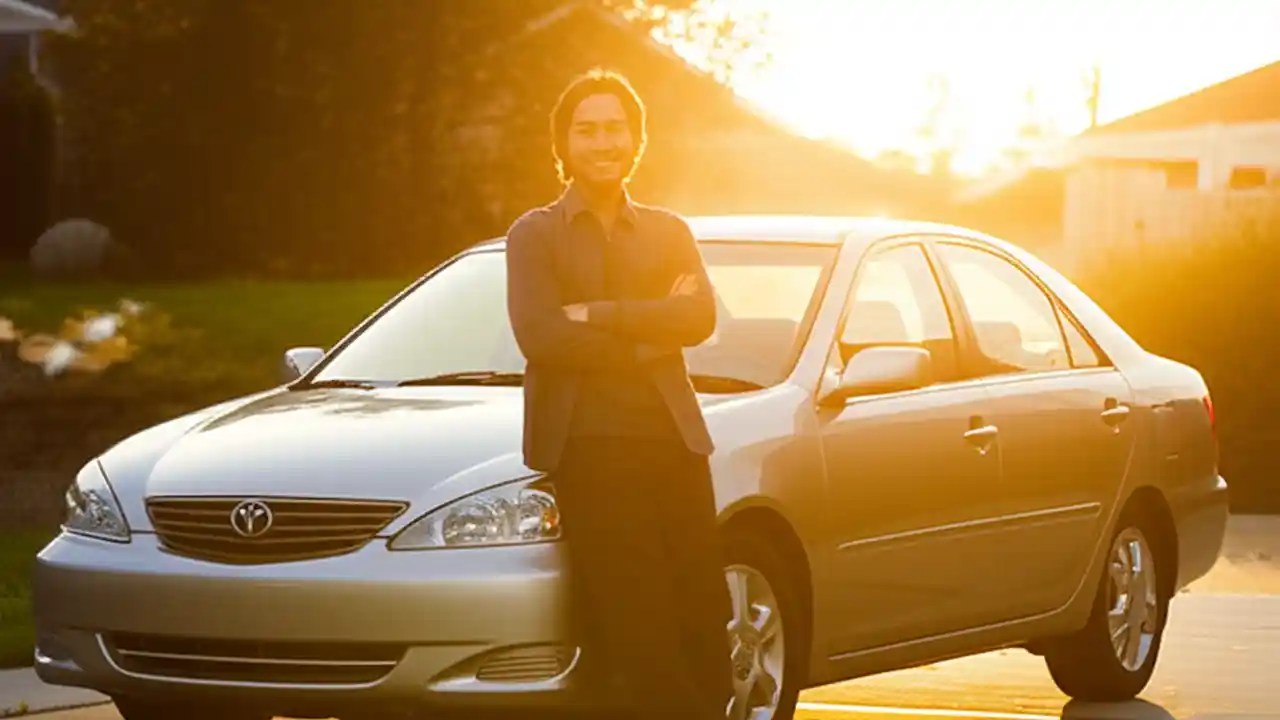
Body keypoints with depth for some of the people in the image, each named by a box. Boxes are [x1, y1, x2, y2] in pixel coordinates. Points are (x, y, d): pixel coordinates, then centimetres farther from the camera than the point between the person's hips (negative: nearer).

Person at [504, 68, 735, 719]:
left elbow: (700, 317, -1)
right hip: (587, 445, -3)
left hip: (672, 438, 3)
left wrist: (599, 314, -11)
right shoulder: (535, 234, 9)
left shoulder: (669, 233, 19)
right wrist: (648, 333, -4)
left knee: (702, 618, -2)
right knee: (636, 634, -9)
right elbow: (540, 335, -8)